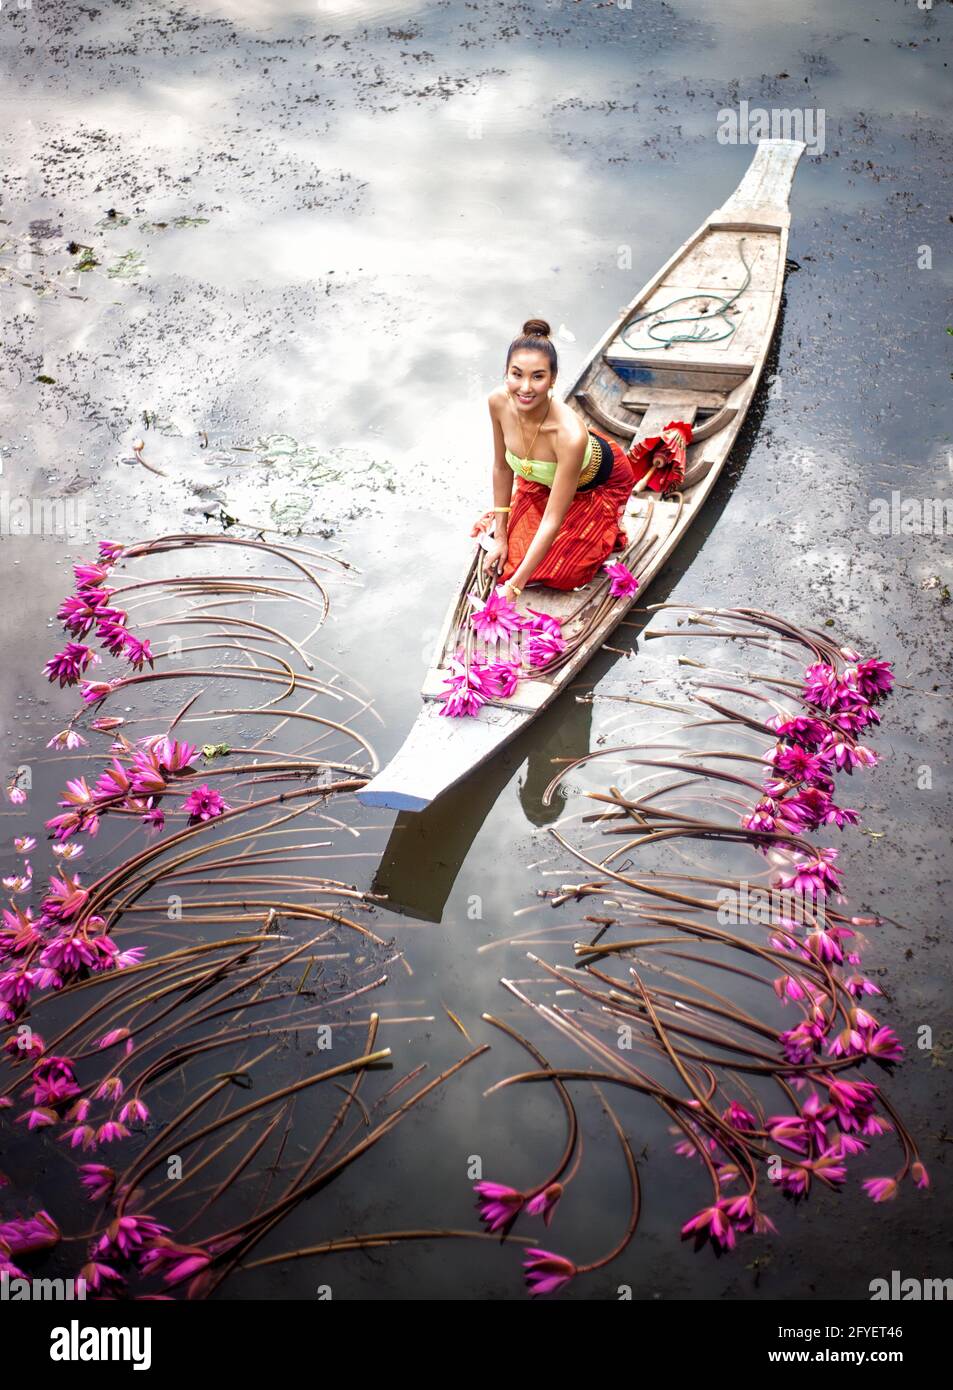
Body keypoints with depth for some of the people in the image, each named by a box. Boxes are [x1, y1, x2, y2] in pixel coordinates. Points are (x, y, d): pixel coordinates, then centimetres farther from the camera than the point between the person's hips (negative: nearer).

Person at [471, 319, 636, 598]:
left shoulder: (569, 434, -45)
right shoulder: (499, 401, -29)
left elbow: (552, 522, -38)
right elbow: (502, 467, -10)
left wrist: (514, 586, -37)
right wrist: (501, 535, -5)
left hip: (601, 483, -4)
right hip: (541, 480, 4)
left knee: (560, 573, -8)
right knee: (511, 556, -3)